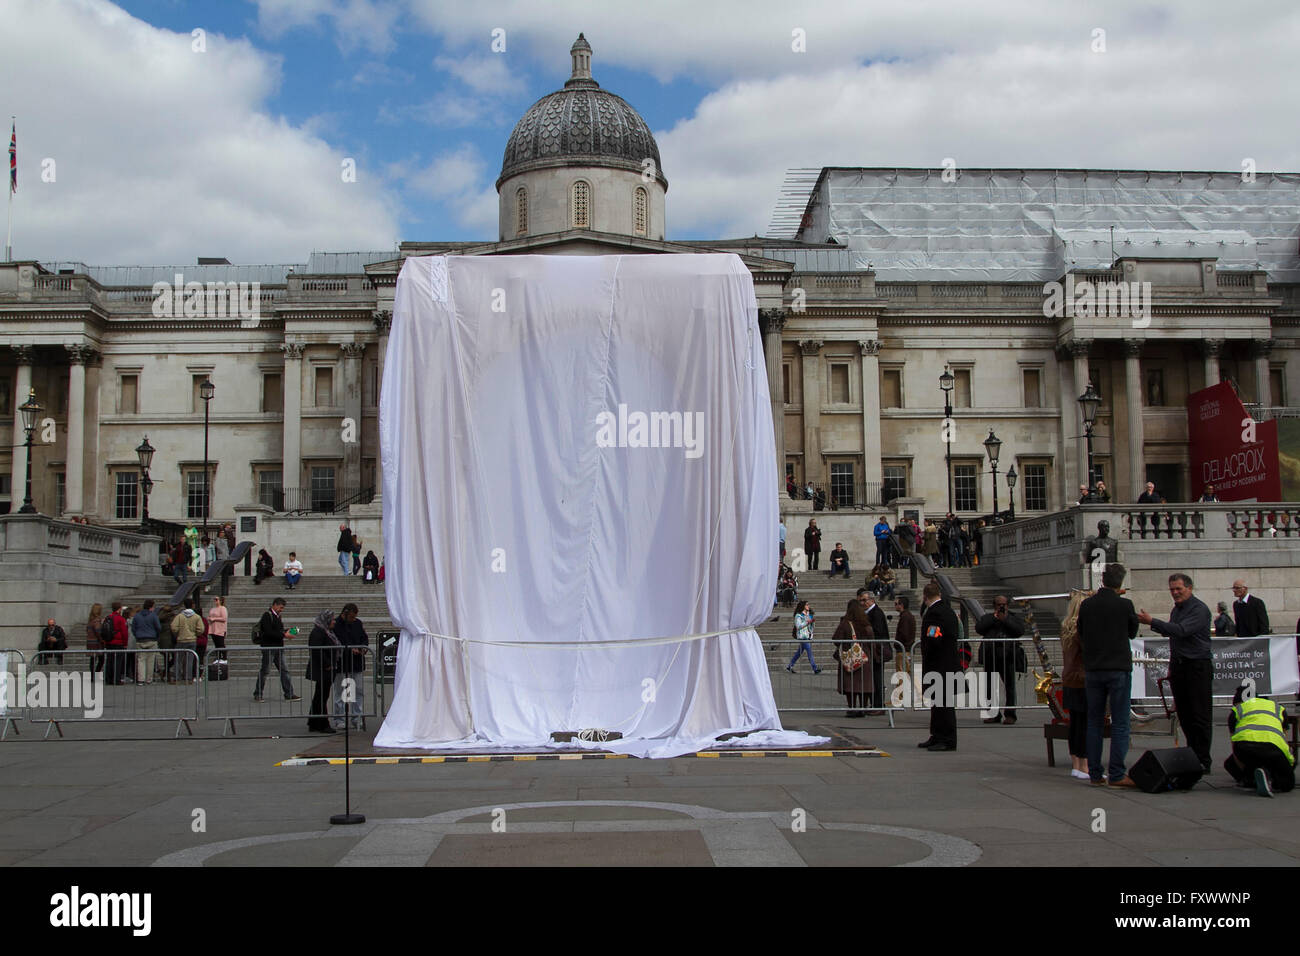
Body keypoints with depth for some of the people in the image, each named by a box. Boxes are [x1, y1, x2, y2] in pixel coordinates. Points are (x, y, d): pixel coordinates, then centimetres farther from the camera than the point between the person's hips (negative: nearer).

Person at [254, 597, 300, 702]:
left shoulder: (278, 616, 15)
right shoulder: (267, 615, -11)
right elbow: (268, 632, -20)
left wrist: (286, 630, 2)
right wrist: (284, 635, -21)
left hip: (278, 647, 8)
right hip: (268, 647, -8)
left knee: (284, 670, 5)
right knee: (264, 671, -1)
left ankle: (289, 694, 6)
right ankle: (257, 694, 11)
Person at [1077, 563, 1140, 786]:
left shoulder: (1086, 605, 1)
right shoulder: (1124, 605, -9)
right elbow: (1132, 632, 7)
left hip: (1092, 669, 4)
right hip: (1119, 669, -4)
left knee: (1094, 723, 10)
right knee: (1120, 724, 1)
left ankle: (1094, 774, 11)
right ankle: (1117, 775, -1)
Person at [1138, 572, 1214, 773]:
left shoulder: (1199, 609, -11)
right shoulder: (1176, 609, 16)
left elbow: (1182, 630, -24)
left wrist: (1152, 622, -27)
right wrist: (1172, 666, 19)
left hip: (1197, 667, -8)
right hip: (1179, 666, 8)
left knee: (1200, 717, -6)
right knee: (1184, 716, 9)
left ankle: (1203, 761, -3)